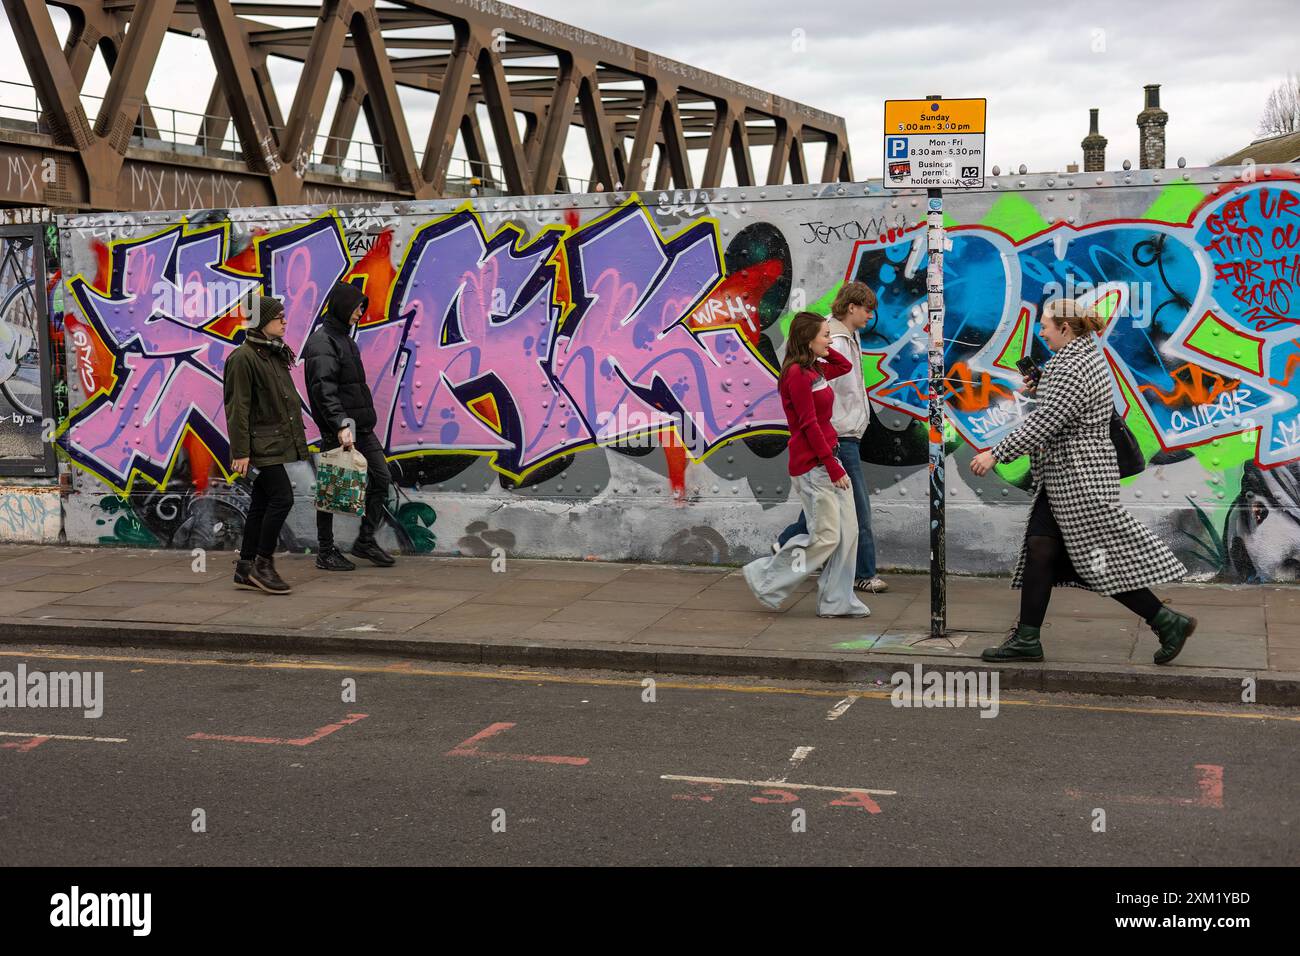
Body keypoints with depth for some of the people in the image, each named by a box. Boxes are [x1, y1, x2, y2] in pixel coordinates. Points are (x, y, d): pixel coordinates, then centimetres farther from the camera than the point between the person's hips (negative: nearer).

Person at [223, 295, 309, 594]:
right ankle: (263, 564, -4)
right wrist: (240, 452, -18)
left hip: (279, 442, 9)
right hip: (262, 444, -9)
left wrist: (298, 442, 21)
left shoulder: (276, 355, 16)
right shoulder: (243, 358, -12)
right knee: (282, 498, -14)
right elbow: (237, 407, -15)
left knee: (262, 503, 10)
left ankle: (245, 568, 15)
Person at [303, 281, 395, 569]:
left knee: (381, 478, 8)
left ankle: (366, 541, 18)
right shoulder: (321, 342, -13)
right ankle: (326, 553, 9)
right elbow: (323, 389, -25)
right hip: (338, 431, -9)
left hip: (362, 429, 9)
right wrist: (341, 424, -34)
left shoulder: (345, 339, 19)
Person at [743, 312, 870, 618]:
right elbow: (809, 425, -18)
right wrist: (832, 467, -18)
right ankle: (765, 578, 7)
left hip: (827, 458, 9)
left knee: (848, 532, 7)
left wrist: (823, 348, 14)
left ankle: (837, 602, 13)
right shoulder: (797, 373, -15)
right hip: (811, 465, -9)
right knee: (826, 536, -6)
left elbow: (845, 366, 32)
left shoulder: (816, 370, 12)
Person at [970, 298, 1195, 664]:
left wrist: (996, 454, -20)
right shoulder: (1086, 356, 14)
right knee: (1040, 548, 7)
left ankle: (1168, 623, 5)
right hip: (1062, 477, 11)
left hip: (1079, 479, -11)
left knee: (1105, 560, -5)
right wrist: (1038, 390, 8)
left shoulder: (1073, 368, -19)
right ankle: (1027, 639, 9)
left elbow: (1043, 425, -23)